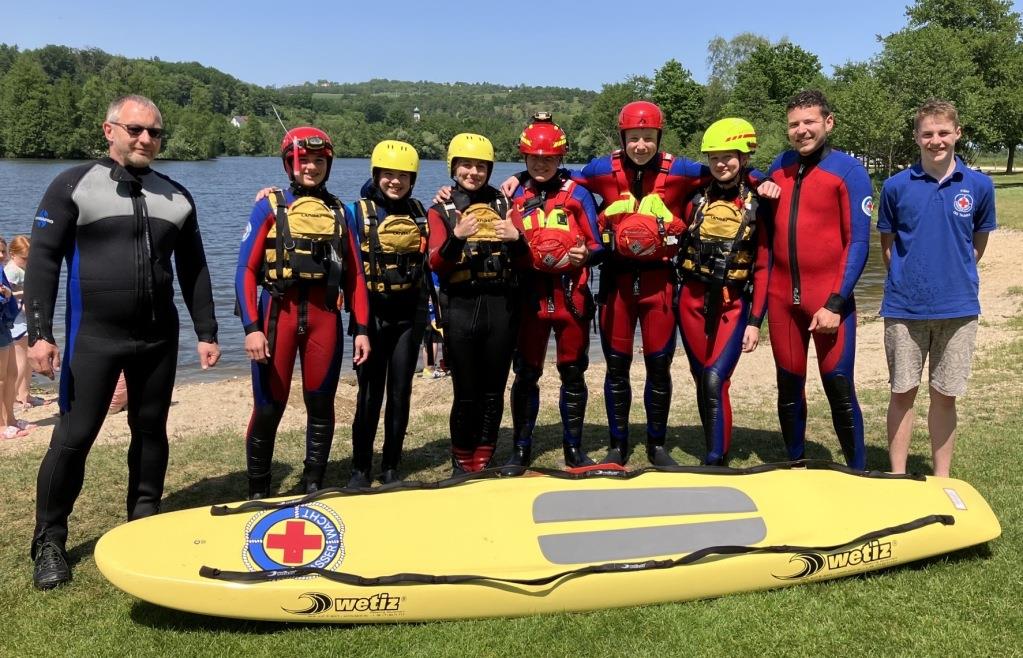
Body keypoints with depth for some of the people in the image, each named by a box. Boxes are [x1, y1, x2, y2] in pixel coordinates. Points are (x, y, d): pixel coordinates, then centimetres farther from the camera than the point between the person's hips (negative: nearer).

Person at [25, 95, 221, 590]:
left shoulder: (176, 197, 10)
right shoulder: (73, 185, -1)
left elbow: (193, 271, 13)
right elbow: (42, 263, -4)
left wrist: (206, 333, 9)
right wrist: (40, 333, -12)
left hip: (159, 338, 4)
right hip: (93, 338, -3)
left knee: (151, 430, 10)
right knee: (74, 436, -2)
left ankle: (145, 525, 25)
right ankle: (49, 543, 12)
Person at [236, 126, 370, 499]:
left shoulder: (340, 212, 12)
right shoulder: (270, 206, 2)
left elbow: (355, 276, 11)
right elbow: (246, 271, -3)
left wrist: (361, 328, 4)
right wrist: (251, 327, -12)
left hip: (325, 316, 3)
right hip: (278, 312, -3)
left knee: (321, 406, 8)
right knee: (269, 408, 0)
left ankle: (313, 488, 22)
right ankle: (258, 492, 15)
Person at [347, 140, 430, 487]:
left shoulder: (419, 212, 9)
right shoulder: (358, 211, -2)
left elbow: (429, 263, 11)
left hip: (410, 314, 3)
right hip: (373, 313, -3)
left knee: (400, 393, 7)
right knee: (370, 394, 0)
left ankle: (391, 469, 17)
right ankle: (360, 469, 12)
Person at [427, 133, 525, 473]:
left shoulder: (502, 203, 14)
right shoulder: (441, 210, 8)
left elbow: (525, 258, 11)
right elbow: (436, 263, -5)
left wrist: (516, 238, -10)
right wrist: (457, 236, -23)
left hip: (502, 305, 2)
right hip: (460, 308, -2)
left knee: (493, 391, 7)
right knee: (466, 393, 0)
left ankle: (483, 463, 21)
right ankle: (461, 463, 18)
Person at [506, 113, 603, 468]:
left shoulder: (577, 193, 1)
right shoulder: (515, 196, 9)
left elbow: (597, 245, 0)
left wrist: (583, 255, -20)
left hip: (571, 296, -1)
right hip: (530, 296, 2)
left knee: (573, 373, 8)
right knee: (526, 373, 6)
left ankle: (573, 447, 21)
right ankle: (521, 448, 18)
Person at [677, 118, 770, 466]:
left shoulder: (757, 204, -2)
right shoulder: (697, 199, 7)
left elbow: (763, 267, -3)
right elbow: (680, 245, 14)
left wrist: (755, 322, -7)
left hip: (733, 305, -4)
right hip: (693, 300, 4)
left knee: (715, 382, -16)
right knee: (702, 383, 10)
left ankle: (715, 463, -8)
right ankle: (717, 456, 25)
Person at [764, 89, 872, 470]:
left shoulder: (848, 171, -4)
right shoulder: (779, 168, 10)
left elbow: (858, 243, -8)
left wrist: (835, 303, -14)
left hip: (829, 299, -4)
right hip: (782, 299, 5)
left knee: (839, 390, -2)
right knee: (788, 388, 12)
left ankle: (858, 474, 13)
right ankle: (794, 467, 27)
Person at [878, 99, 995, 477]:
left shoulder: (979, 186, 0)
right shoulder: (896, 186, -2)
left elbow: (978, 244, 12)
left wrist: (955, 277, 9)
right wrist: (908, 281, 5)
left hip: (958, 307, 1)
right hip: (905, 307, 0)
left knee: (944, 396, 8)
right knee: (903, 393, 6)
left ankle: (942, 480, 22)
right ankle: (898, 479, 18)